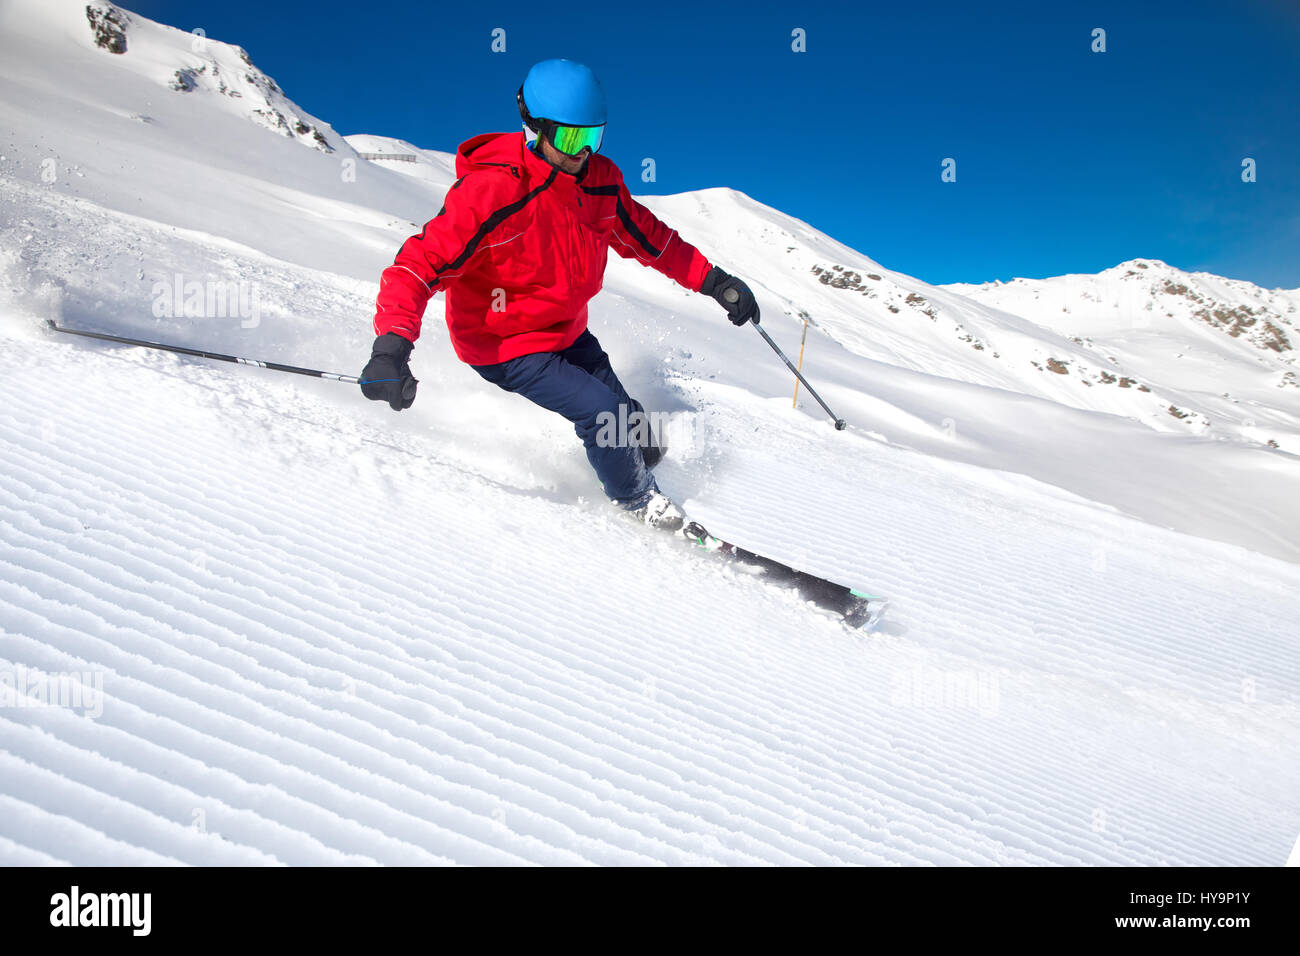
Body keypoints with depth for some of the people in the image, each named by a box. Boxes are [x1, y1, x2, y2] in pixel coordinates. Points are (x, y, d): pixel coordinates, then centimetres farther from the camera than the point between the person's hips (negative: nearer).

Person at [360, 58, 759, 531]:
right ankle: (638, 501, 10)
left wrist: (712, 280, 4)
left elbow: (647, 235, 8)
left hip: (568, 332, 7)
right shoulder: (492, 189, -28)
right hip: (504, 346, -7)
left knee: (632, 428, 9)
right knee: (601, 409, -18)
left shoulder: (600, 180, -8)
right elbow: (424, 260, -30)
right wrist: (393, 342, -44)